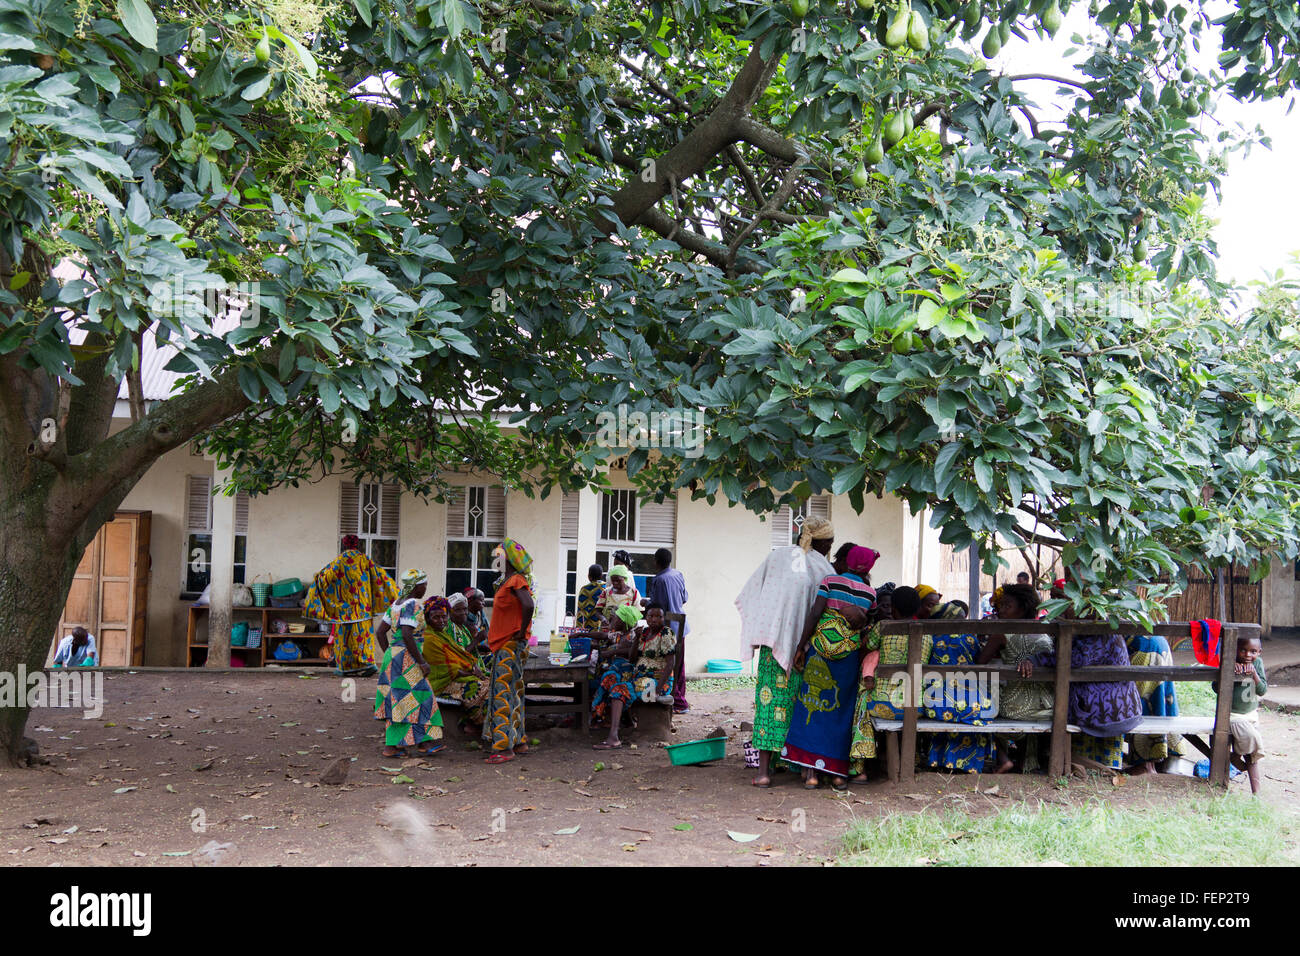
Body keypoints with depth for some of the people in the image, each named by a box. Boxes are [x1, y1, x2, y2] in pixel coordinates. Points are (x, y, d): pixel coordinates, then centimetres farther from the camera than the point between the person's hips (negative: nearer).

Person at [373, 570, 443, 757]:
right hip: (406, 658, -9)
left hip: (392, 655, 9)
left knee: (396, 701, 9)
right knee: (414, 699, -4)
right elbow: (407, 635, -23)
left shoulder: (396, 604, 14)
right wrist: (422, 662, -18)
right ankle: (422, 742, -1)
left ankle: (391, 745, 9)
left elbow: (380, 632, 16)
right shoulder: (413, 605, -13)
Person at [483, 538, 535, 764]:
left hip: (511, 645, -10)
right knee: (512, 693, 14)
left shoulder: (516, 581, -15)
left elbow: (528, 606, -32)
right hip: (503, 646, 10)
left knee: (504, 694, -10)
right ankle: (518, 743, 21)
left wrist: (522, 631, -22)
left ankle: (505, 747, -8)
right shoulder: (507, 582, 16)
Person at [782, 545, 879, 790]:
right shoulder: (870, 593, 3)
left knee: (812, 705, 4)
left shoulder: (830, 581, -2)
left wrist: (801, 647, -6)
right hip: (849, 655, 1)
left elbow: (814, 614, -9)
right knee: (840, 710, 11)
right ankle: (838, 772, 11)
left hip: (820, 649, -1)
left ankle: (811, 772, 1)